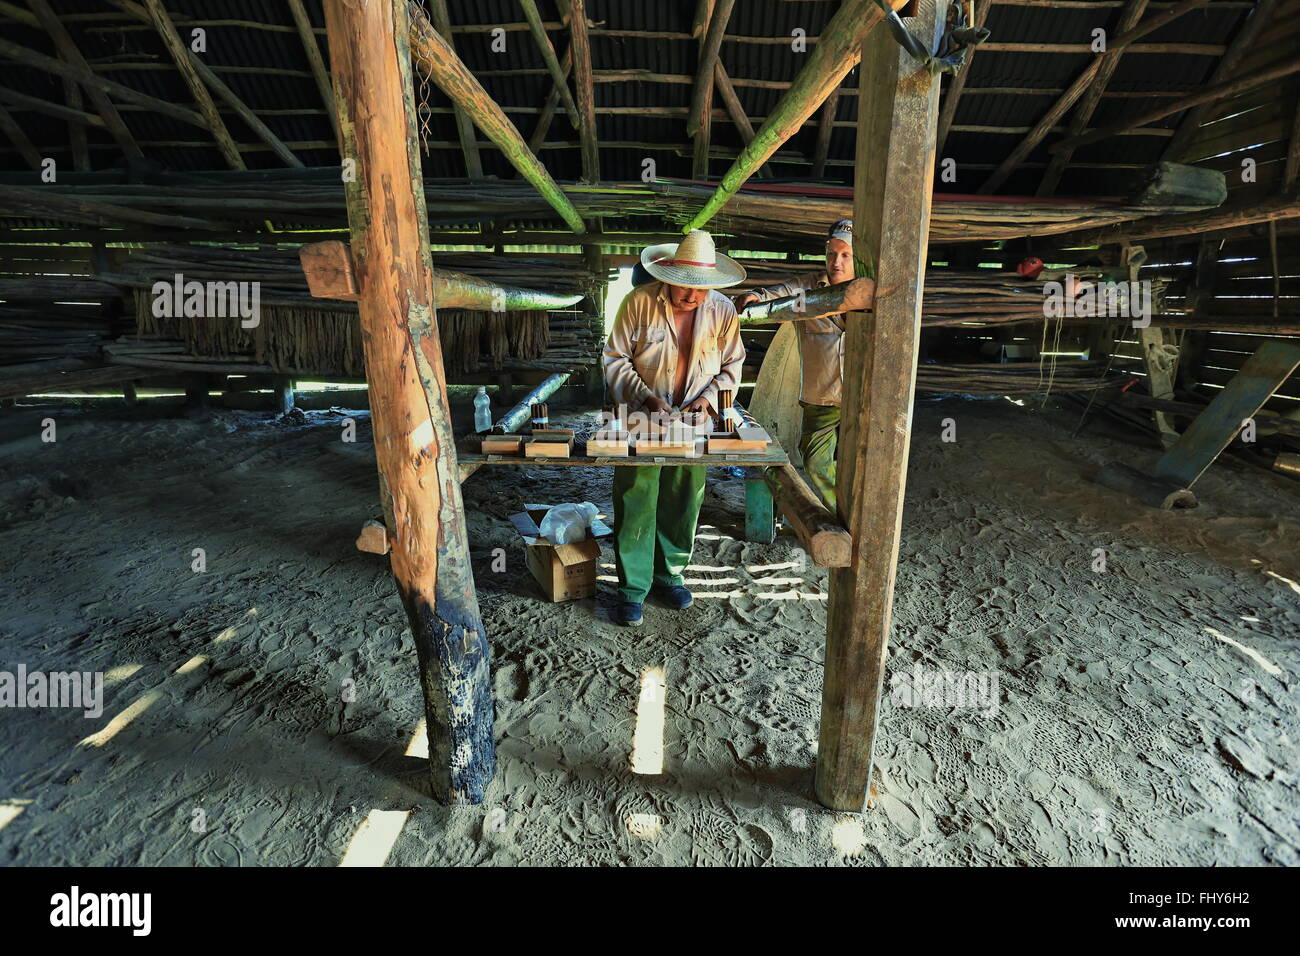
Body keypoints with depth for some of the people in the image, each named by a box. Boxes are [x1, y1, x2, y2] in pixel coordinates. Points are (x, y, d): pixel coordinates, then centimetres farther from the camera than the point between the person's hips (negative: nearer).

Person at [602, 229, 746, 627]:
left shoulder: (722, 310, -2)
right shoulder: (639, 302, -11)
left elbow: (732, 365, 8)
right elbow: (615, 359, -5)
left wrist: (709, 397, -9)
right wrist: (646, 396, -17)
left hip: (693, 422, 3)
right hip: (642, 417, -2)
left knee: (683, 504, 10)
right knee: (635, 502, -2)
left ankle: (668, 573, 29)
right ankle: (633, 587, 10)